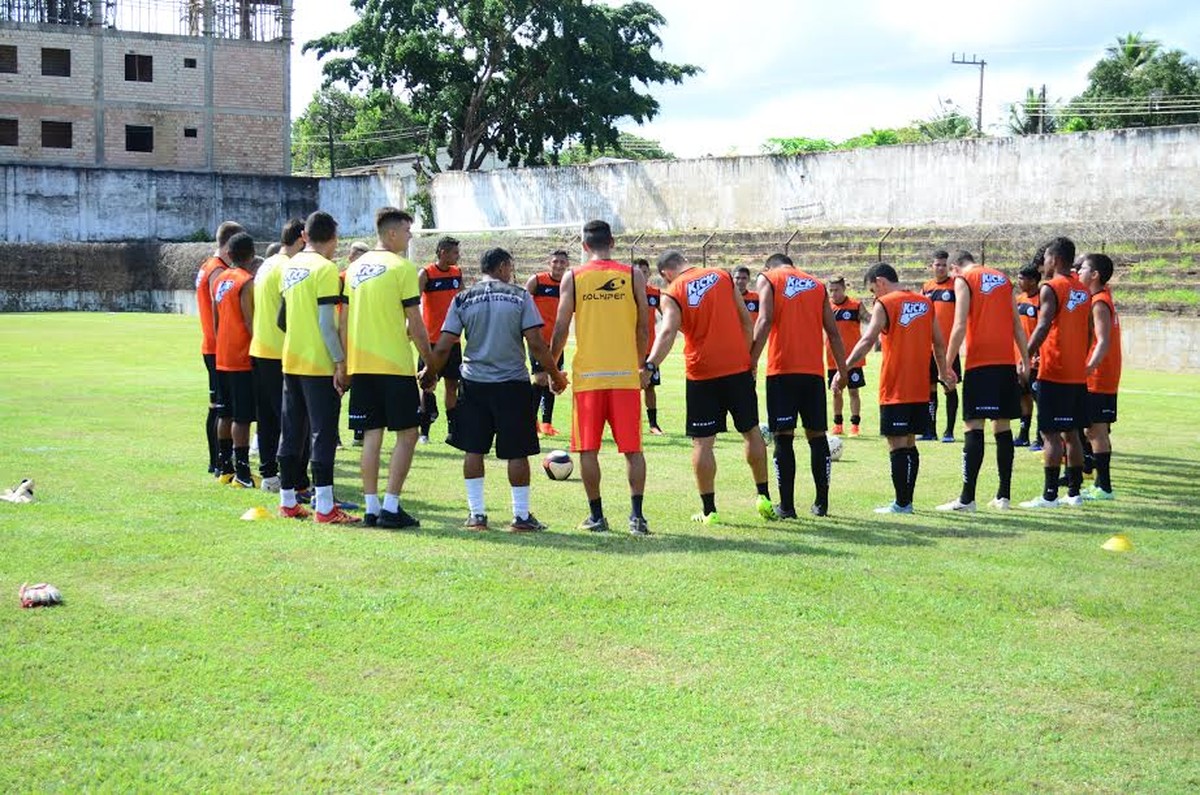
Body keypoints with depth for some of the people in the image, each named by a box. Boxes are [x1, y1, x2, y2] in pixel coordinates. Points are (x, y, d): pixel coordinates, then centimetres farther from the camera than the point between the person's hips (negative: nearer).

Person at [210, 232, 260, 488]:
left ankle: (226, 469, 18)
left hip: (222, 358, 8)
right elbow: (250, 322, -18)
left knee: (226, 414, 13)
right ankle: (242, 474, -7)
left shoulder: (220, 280, 12)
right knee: (242, 418, -7)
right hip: (243, 359, -8)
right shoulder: (248, 282, -13)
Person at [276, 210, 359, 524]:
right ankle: (325, 507, -5)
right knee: (324, 434, -4)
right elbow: (326, 322, -17)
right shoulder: (325, 268, -12)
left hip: (291, 361, 8)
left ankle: (287, 501, 19)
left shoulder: (290, 267, 11)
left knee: (291, 433, 13)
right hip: (320, 365, -7)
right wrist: (340, 361, -15)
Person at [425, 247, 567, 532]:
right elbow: (536, 343, -6)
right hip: (513, 383, -2)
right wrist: (555, 375, 6)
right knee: (517, 452, 5)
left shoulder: (462, 299, 3)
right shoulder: (520, 296, -1)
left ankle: (476, 514, 11)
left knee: (473, 449, 9)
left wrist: (430, 374, 16)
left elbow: (443, 347, 0)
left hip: (474, 383, 2)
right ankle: (521, 516, 9)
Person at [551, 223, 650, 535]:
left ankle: (596, 516, 11)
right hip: (625, 374, 1)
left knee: (588, 449, 8)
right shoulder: (633, 275, 4)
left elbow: (561, 328, 0)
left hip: (587, 374, -1)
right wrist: (642, 366, 18)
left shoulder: (573, 278, 2)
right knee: (632, 448, 6)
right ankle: (636, 515, -1)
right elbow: (643, 327, 5)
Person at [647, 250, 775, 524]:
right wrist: (750, 357, 13)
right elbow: (746, 320, 6)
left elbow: (668, 332, -20)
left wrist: (650, 365, -28)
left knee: (702, 441, 3)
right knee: (751, 431, 17)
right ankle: (764, 497, 21)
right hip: (739, 367, 3)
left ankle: (709, 510, 4)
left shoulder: (672, 294, -3)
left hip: (702, 373, -3)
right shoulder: (722, 276, 7)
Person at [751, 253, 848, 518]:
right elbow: (833, 332, 14)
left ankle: (786, 505, -1)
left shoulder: (768, 279, 7)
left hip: (782, 369, -3)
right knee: (817, 435, 11)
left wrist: (752, 361, -10)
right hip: (814, 370, 3)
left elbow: (765, 321, -9)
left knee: (783, 437, 0)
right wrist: (843, 370, 19)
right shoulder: (817, 284, 18)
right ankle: (821, 503, 13)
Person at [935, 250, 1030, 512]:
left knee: (974, 427, -6)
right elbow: (1018, 325, 16)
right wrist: (1025, 359, 19)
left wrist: (948, 363, -5)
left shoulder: (963, 280, 0)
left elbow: (960, 326, -9)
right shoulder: (1003, 279, 17)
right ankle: (1004, 496, 12)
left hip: (980, 362, -5)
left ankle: (967, 498, -7)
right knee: (1002, 426, 10)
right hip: (1006, 362, 5)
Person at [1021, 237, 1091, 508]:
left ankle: (1050, 495, -6)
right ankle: (1074, 492, 15)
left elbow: (1043, 327, -21)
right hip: (1078, 374, 8)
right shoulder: (1083, 290, 14)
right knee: (1071, 433, 13)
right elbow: (1086, 331, 18)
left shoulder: (1051, 288, -10)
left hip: (1054, 374, -8)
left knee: (1051, 434, -6)